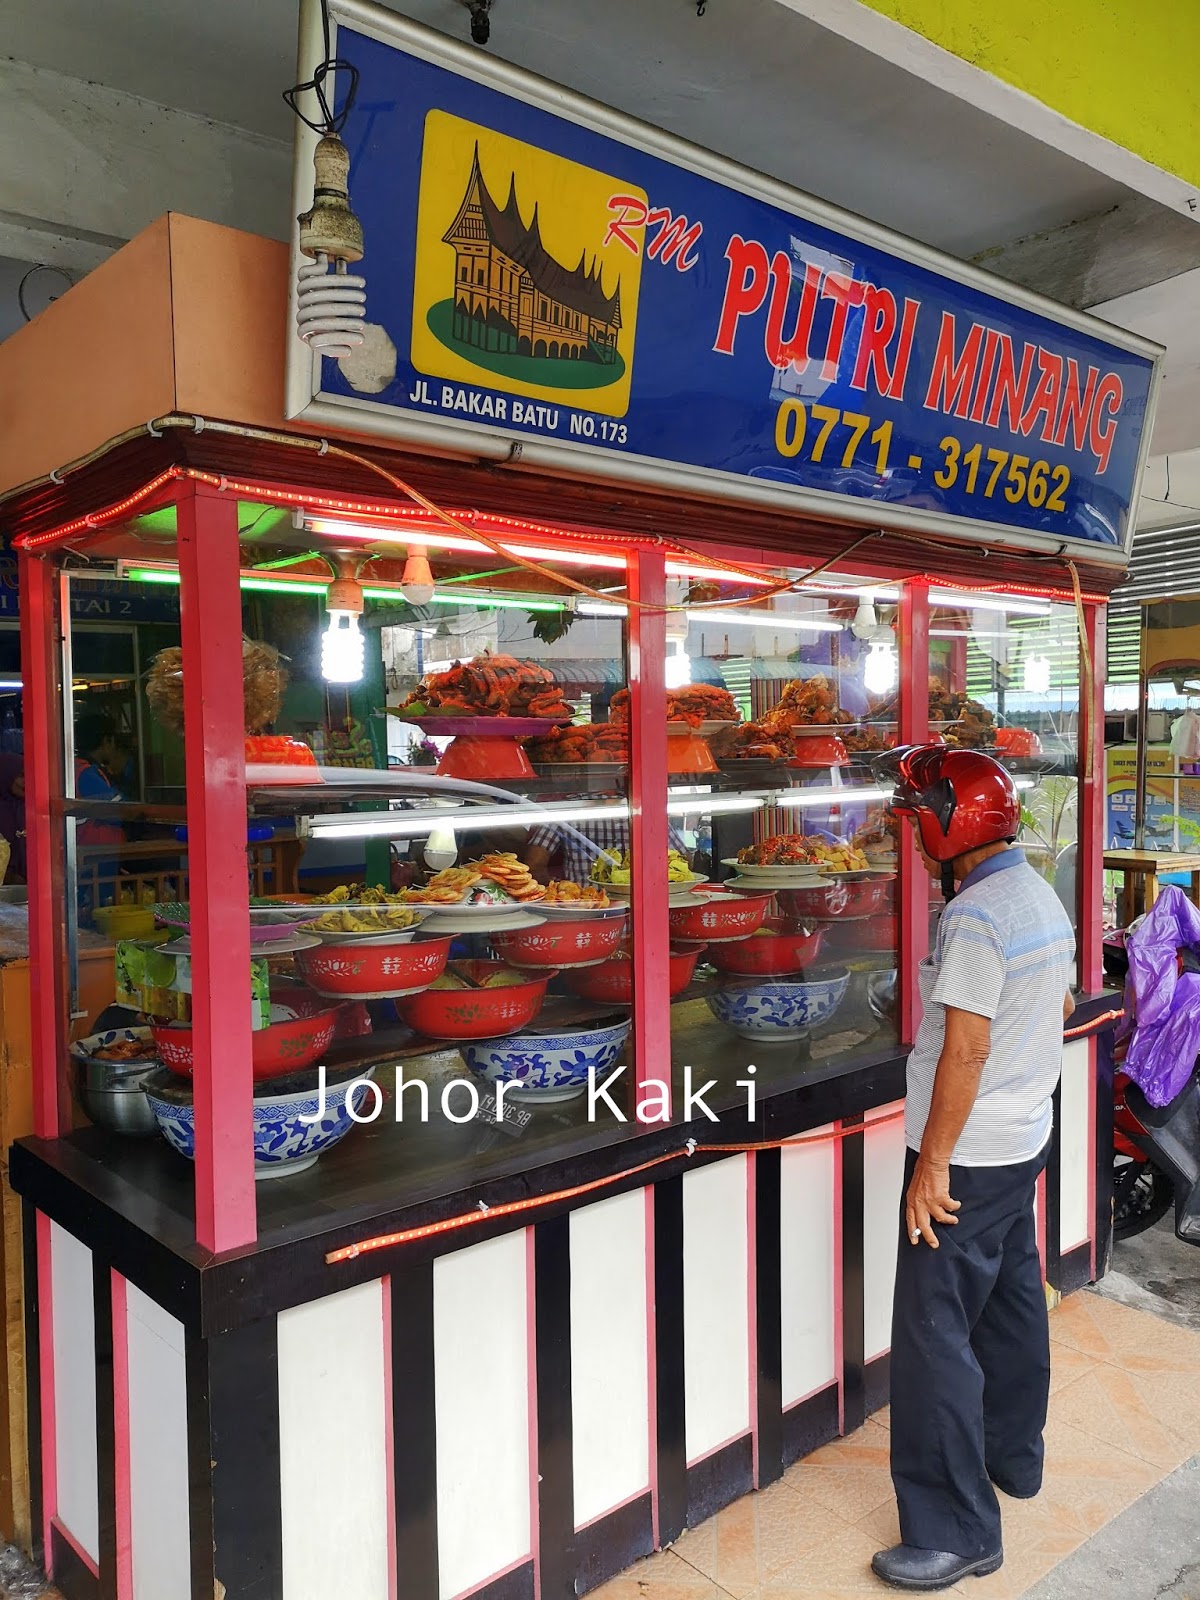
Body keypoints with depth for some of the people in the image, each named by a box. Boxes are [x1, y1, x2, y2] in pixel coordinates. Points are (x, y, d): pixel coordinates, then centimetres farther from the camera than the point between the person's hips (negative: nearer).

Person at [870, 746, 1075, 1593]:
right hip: (1026, 1139, 10)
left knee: (936, 1334, -1)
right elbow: (1061, 1006, 18)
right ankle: (1014, 1456, 41)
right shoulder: (1042, 897, 6)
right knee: (1012, 1300, 23)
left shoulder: (976, 915, -24)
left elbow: (964, 1052, -25)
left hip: (968, 1156, -10)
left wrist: (933, 1163, -19)